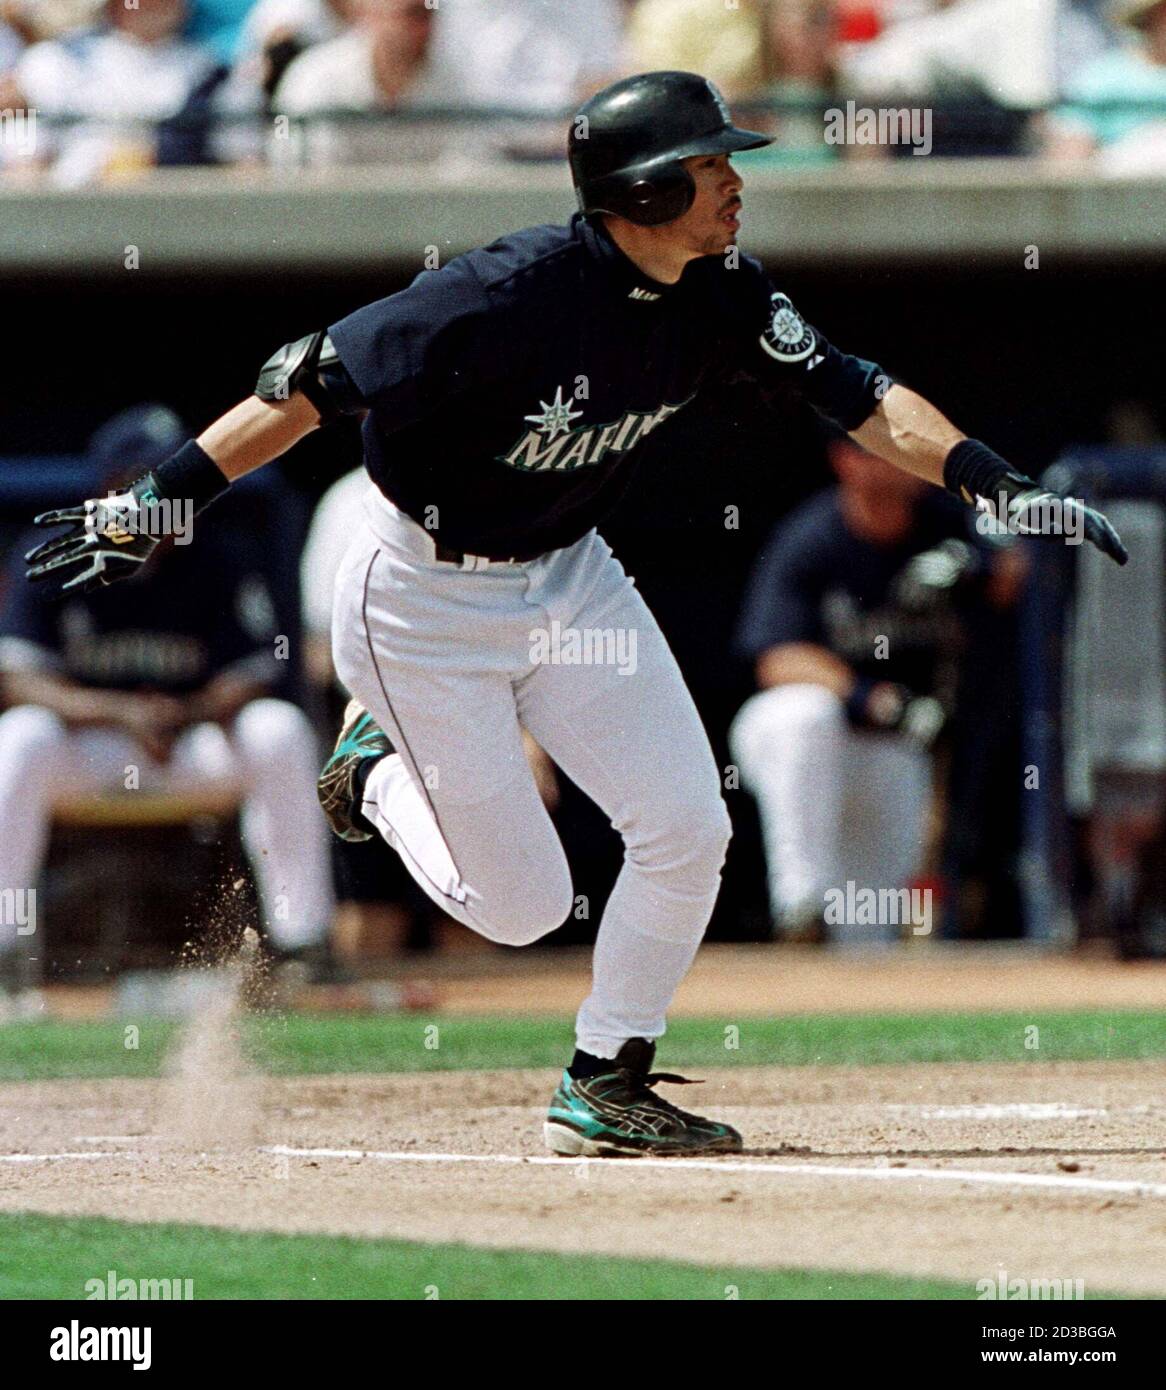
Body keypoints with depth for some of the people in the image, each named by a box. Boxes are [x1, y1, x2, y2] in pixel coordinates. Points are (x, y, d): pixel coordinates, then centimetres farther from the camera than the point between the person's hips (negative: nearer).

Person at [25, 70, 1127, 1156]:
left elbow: (849, 392, -3)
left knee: (686, 831, -5)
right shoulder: (509, 295, -30)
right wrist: (157, 504, -32)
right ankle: (376, 773, 28)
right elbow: (311, 384, -28)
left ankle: (603, 1090, 13)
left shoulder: (718, 294, -9)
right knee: (524, 907, -1)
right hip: (424, 598, -6)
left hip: (570, 576, 6)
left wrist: (994, 485, -15)